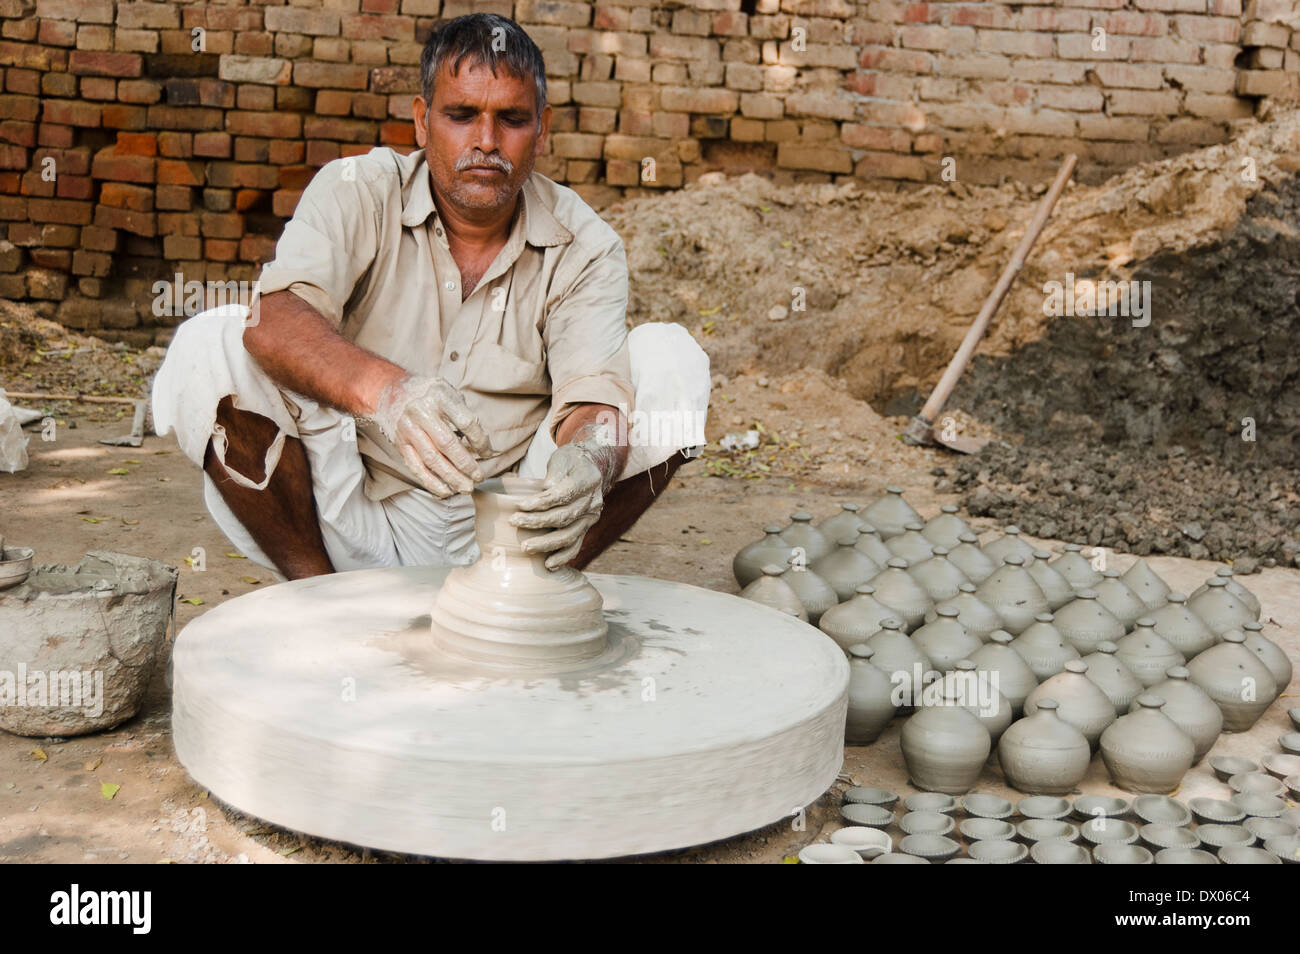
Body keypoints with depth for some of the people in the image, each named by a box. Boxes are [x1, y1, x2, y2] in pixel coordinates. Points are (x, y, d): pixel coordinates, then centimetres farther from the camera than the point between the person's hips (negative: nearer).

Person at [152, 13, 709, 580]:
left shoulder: (584, 248, -2)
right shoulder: (358, 194, -5)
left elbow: (594, 398, -17)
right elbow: (273, 320, -25)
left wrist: (586, 463, -42)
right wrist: (381, 389, -46)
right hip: (354, 527, 0)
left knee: (671, 359, -15)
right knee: (208, 346, -22)